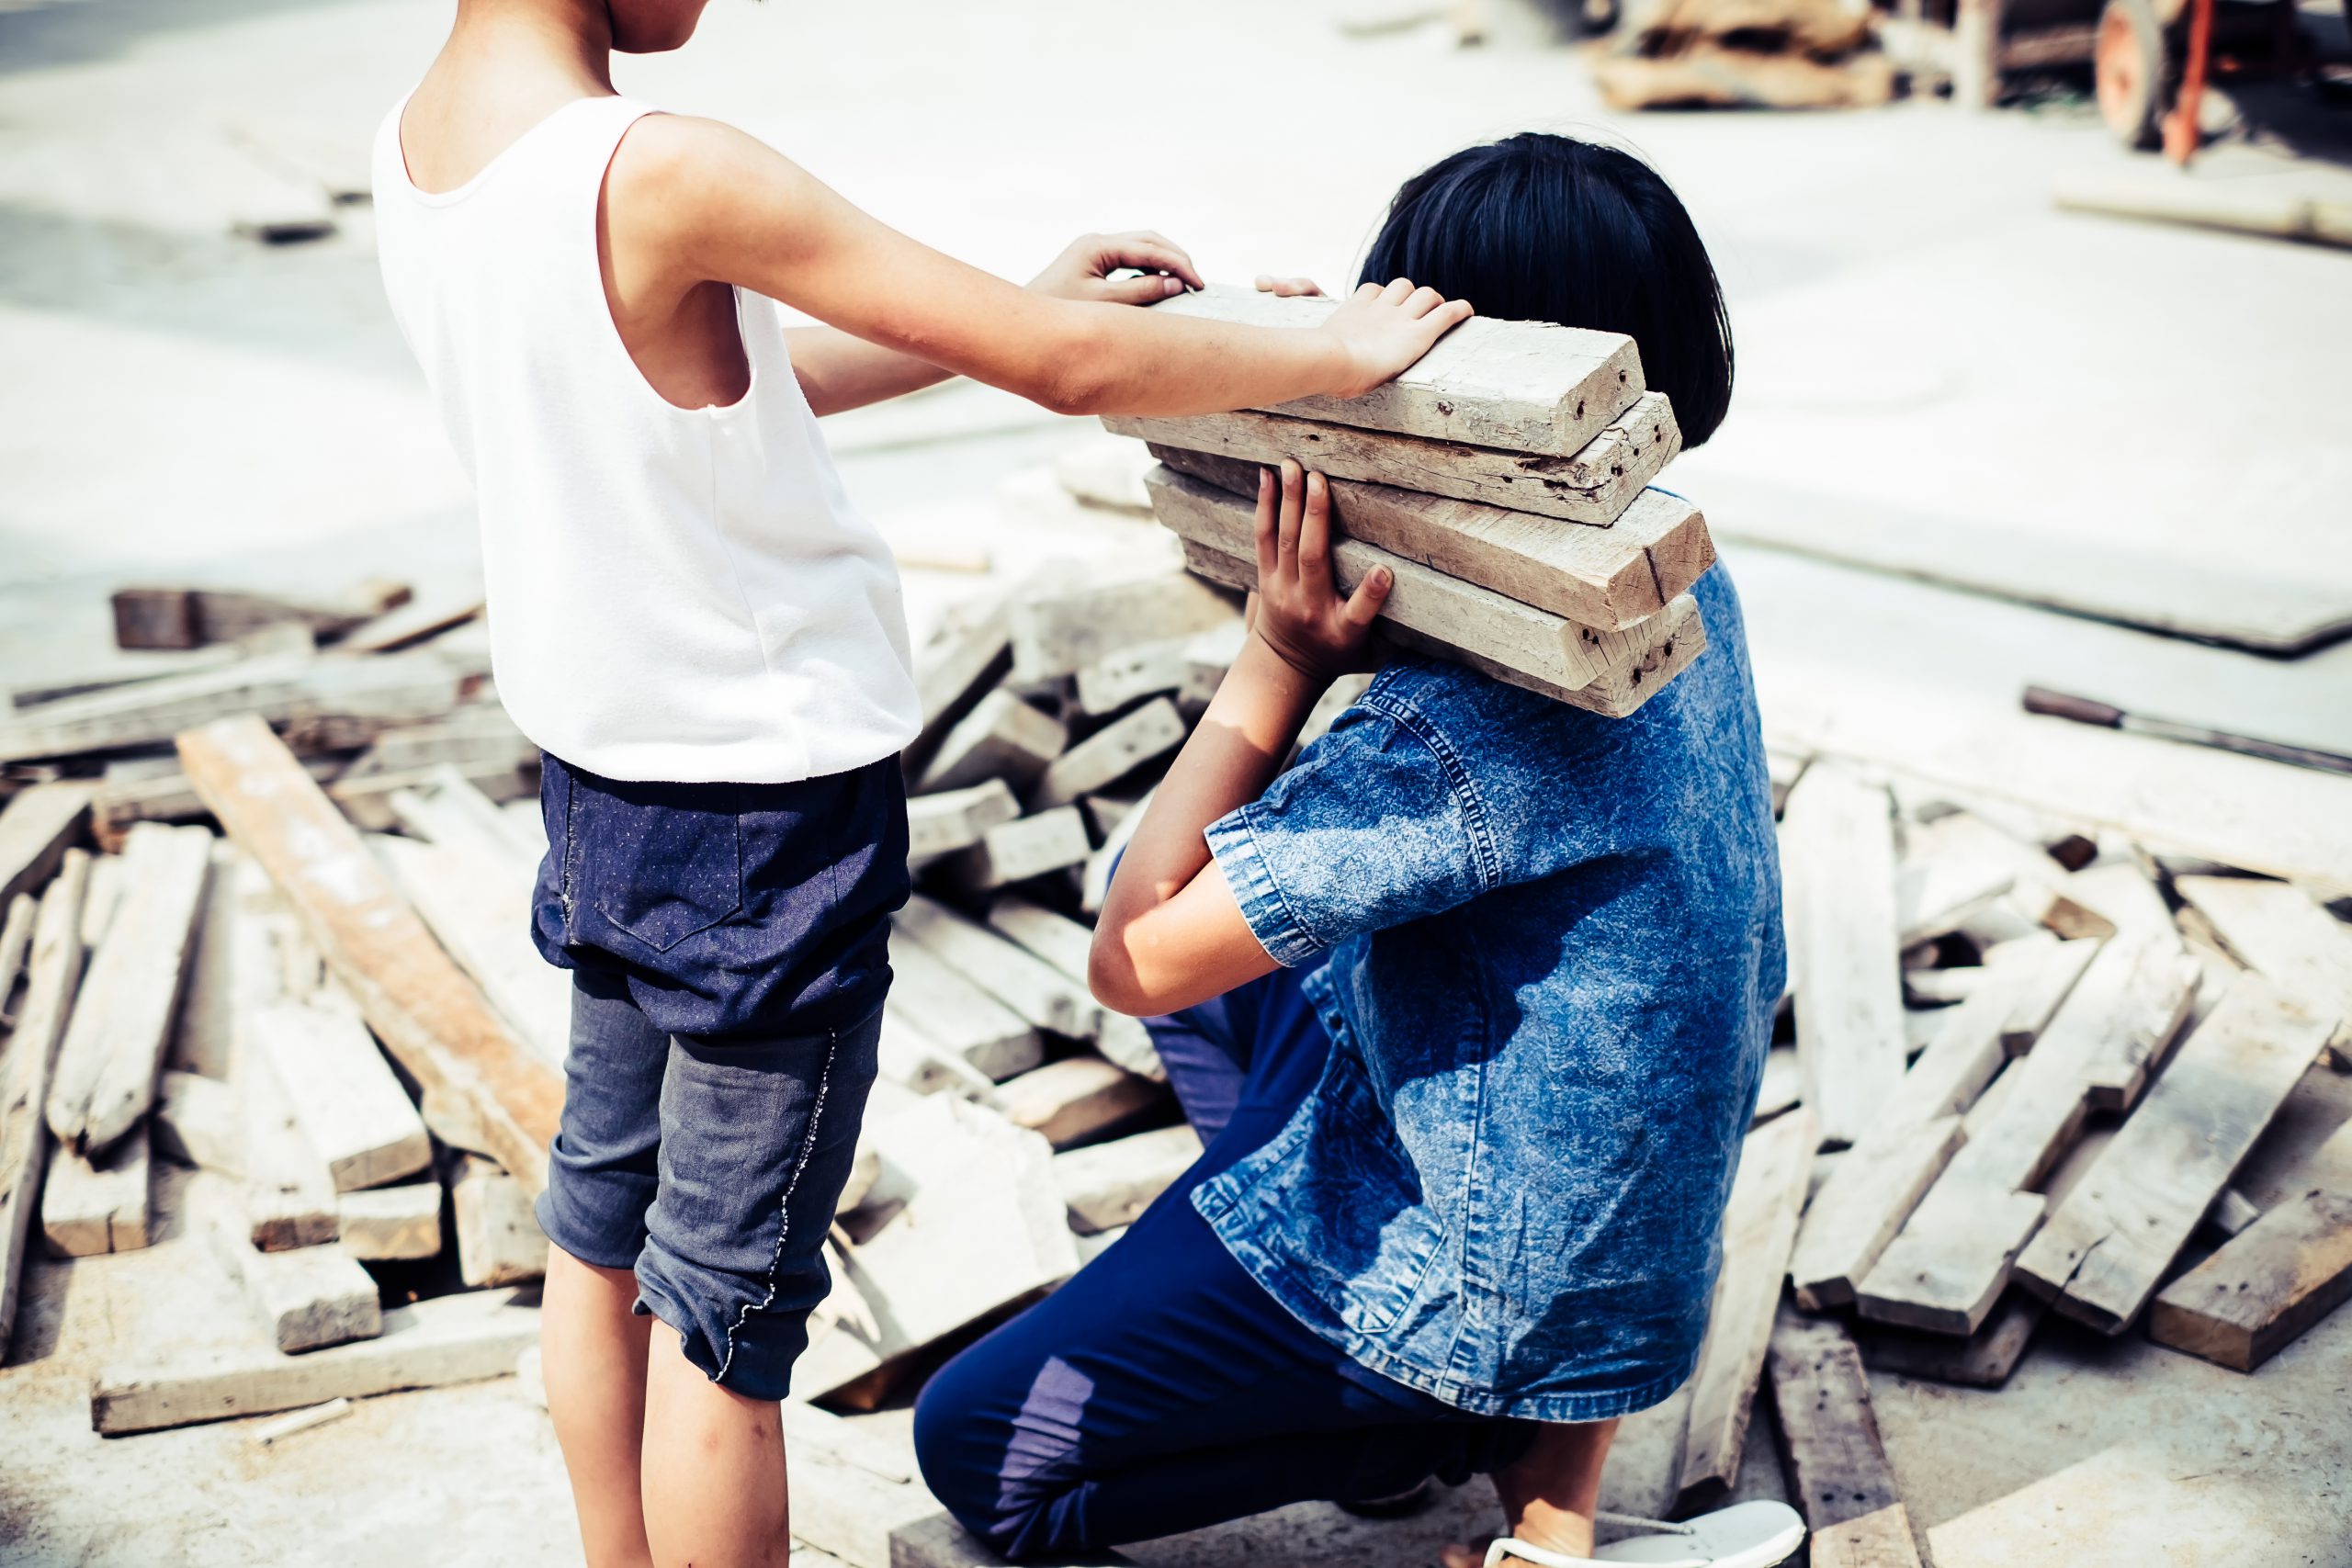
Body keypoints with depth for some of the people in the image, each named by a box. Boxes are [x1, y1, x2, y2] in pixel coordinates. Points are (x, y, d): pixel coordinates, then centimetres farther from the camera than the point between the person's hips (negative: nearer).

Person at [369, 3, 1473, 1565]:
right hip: (770, 808, -8)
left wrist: (1025, 311, 9)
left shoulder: (414, 146, 0)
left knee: (603, 1232, 22)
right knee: (724, 1310, 6)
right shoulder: (660, 176, -26)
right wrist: (1341, 352, -9)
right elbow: (1071, 371, -25)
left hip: (598, 774, 9)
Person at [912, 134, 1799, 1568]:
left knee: (974, 1448, 5)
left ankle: (1524, 1442, 3)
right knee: (1229, 920, 26)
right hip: (1640, 1209, 8)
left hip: (1498, 1273, -8)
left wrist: (1279, 663, -26)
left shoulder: (1480, 721, -34)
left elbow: (1135, 961, -26)